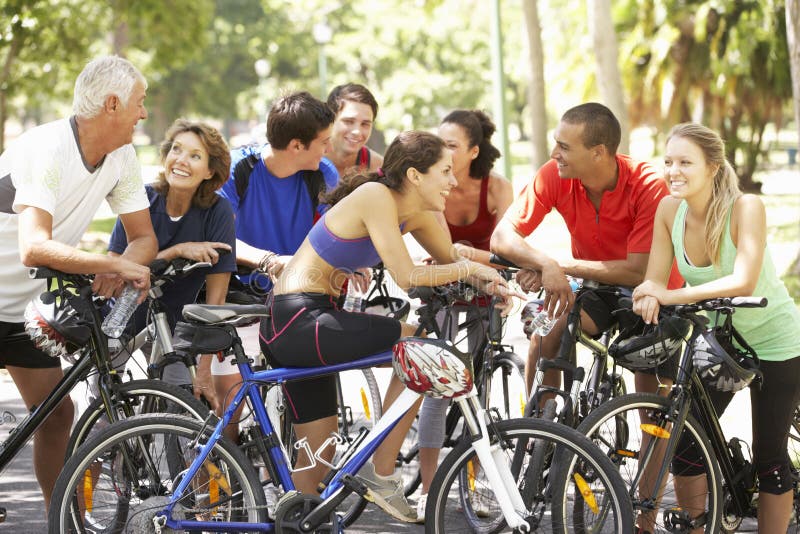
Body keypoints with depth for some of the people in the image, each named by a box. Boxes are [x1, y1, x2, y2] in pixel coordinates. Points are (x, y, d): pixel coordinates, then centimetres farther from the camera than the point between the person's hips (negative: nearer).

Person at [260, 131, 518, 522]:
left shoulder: (417, 212, 8)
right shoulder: (376, 196, -18)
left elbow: (450, 258, 14)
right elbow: (407, 277, -23)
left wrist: (487, 283, -7)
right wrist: (468, 268, -10)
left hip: (293, 328, 10)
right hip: (298, 318, -10)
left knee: (317, 457, 14)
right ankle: (381, 474, -9)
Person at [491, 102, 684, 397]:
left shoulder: (647, 185, -30)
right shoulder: (554, 176, -21)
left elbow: (639, 271, -31)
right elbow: (502, 236, -23)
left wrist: (562, 265, -34)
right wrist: (546, 264, -42)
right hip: (594, 287, 2)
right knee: (545, 334, -23)